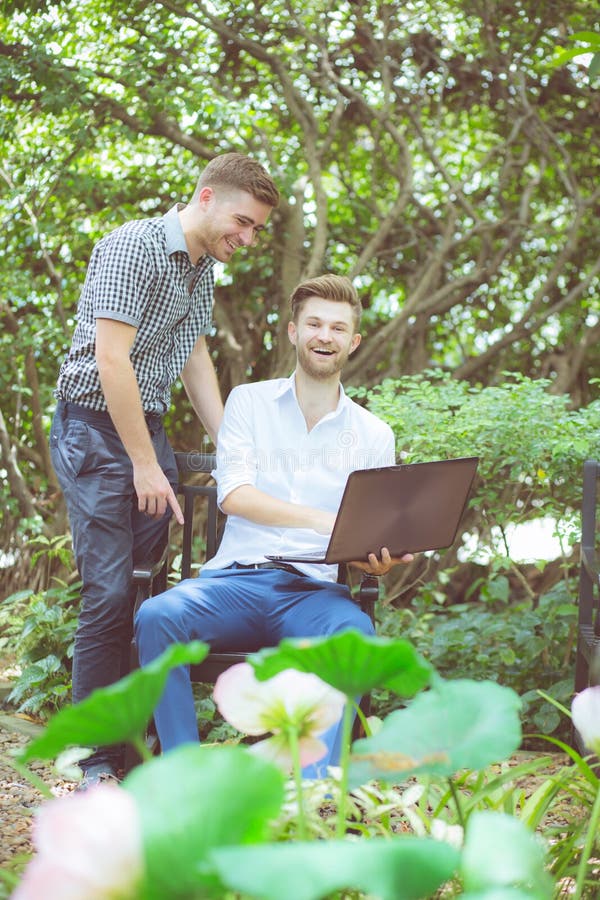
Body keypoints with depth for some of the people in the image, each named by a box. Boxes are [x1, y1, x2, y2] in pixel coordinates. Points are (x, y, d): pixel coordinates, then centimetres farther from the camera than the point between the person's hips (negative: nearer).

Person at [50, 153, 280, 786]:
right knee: (109, 595, -11)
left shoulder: (203, 267, 13)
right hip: (95, 431, -8)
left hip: (149, 427, 8)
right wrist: (145, 465, -17)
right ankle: (97, 759, -3)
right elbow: (111, 360, -19)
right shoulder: (134, 247, -14)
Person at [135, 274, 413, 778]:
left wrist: (380, 562, -13)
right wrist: (323, 520, -18)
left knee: (355, 633, -35)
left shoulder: (374, 434, 16)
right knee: (158, 615, -31)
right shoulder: (249, 402, 13)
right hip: (236, 580, 0)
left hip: (315, 591, 0)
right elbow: (234, 495, -3)